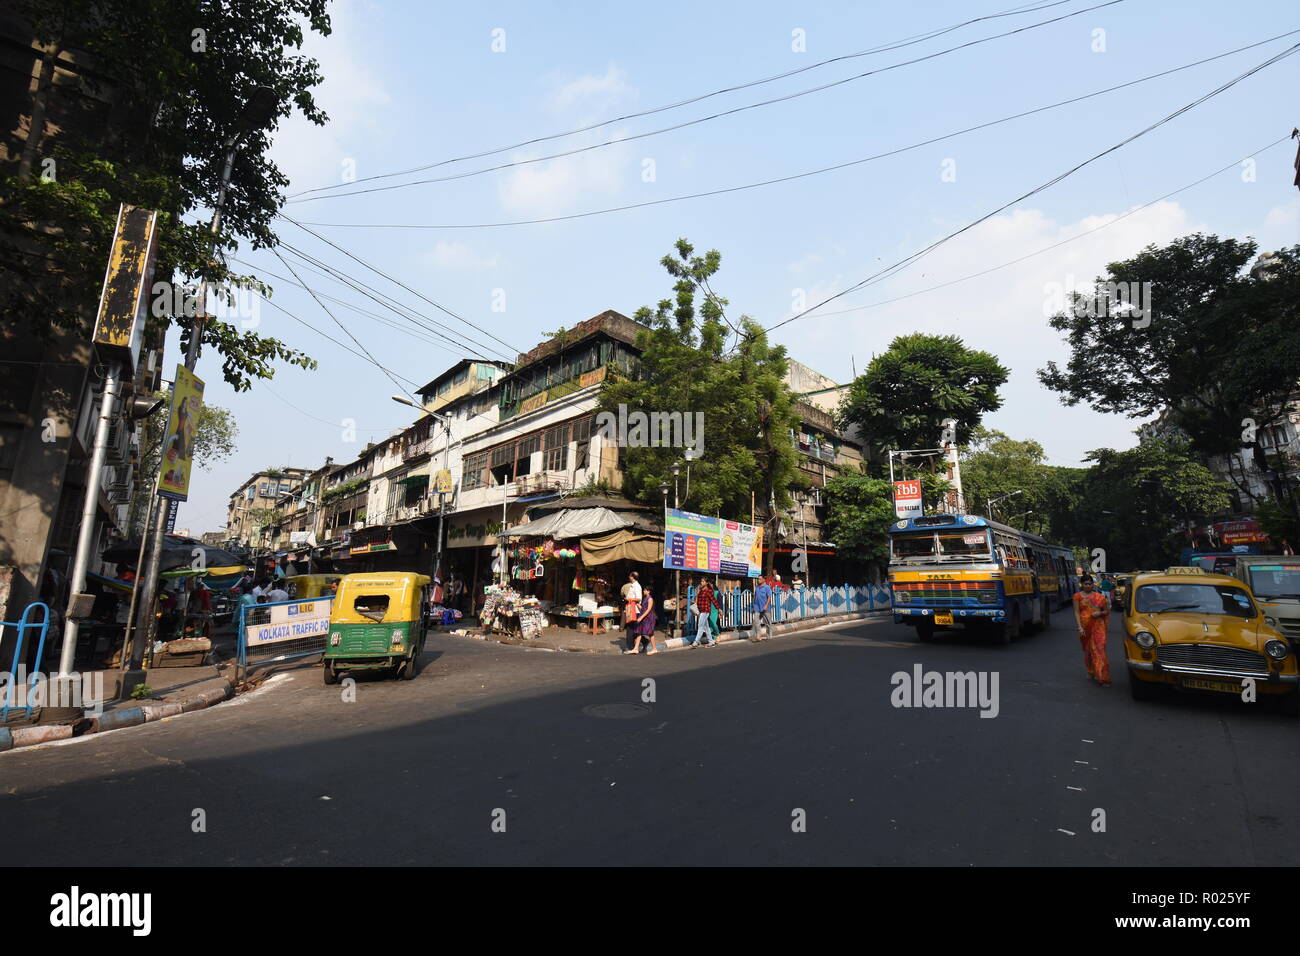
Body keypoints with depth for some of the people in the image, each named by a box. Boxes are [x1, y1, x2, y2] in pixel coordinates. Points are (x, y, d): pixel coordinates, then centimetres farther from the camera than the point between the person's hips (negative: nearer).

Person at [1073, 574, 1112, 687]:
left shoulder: (1099, 596, 4)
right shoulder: (1078, 596, 1)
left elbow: (1107, 611, 11)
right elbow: (1077, 612, -3)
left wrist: (1100, 613, -11)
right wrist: (1080, 627, -12)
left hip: (1098, 626, -1)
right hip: (1085, 626, 1)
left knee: (1099, 650, -8)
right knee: (1088, 650, 12)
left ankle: (1103, 677, -4)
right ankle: (1091, 671, 31)